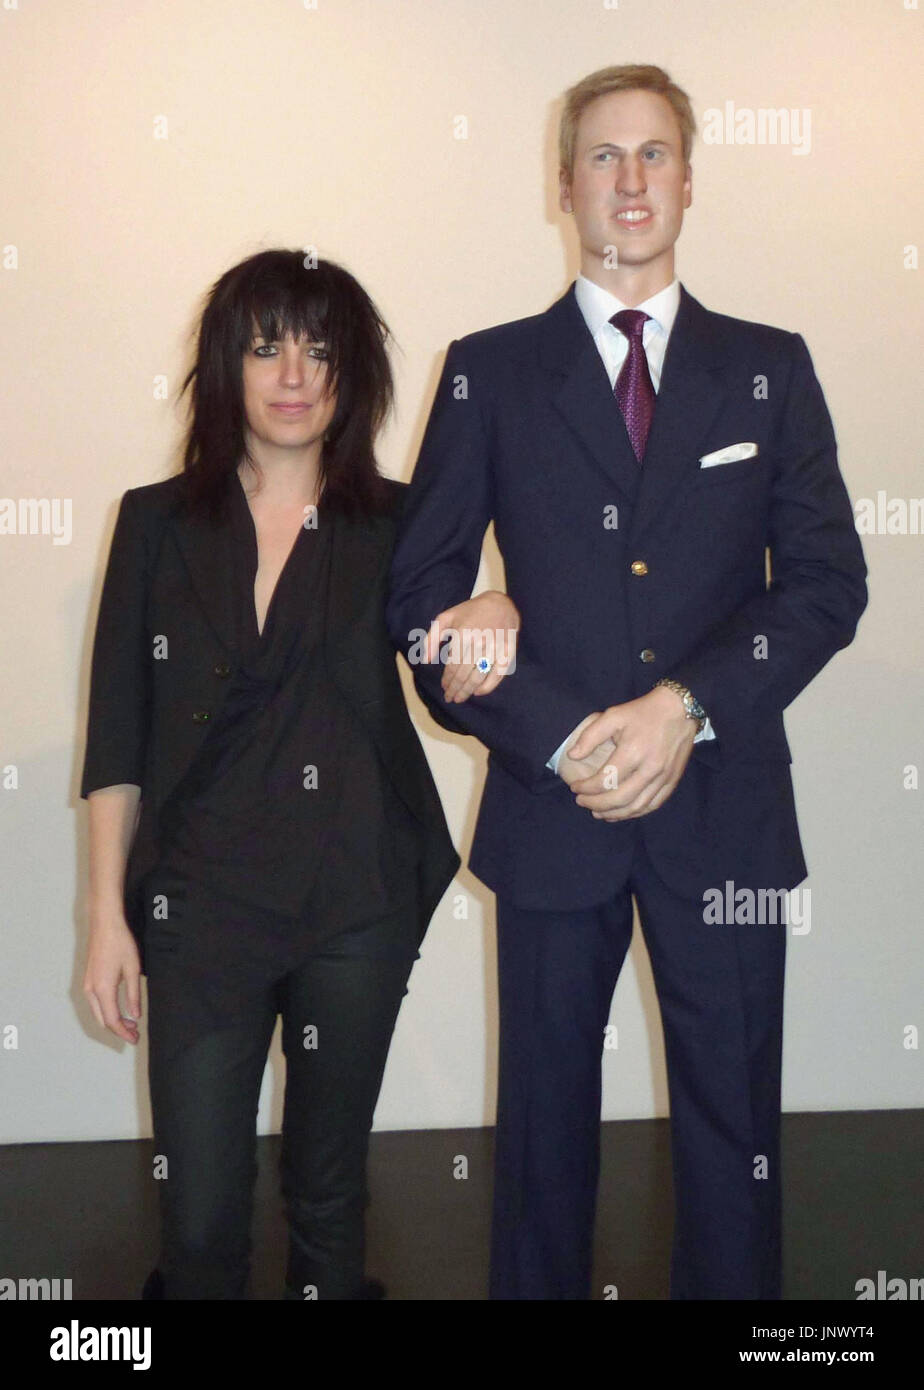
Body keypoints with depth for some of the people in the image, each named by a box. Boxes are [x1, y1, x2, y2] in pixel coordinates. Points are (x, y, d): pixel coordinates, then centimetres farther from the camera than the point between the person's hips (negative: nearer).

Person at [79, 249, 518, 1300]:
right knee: (199, 1214, 0)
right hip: (203, 899, 0)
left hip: (359, 902, 1)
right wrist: (106, 915, 0)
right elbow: (115, 740, 4)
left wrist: (492, 615, -11)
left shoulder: (395, 524, 3)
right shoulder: (158, 522, 3)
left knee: (329, 1191, 13)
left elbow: (453, 694, 11)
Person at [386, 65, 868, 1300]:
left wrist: (687, 706, -13)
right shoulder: (490, 372, 6)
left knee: (734, 1126, 9)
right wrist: (561, 738, -12)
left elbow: (828, 580, 2)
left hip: (725, 804, 1)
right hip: (552, 804, 0)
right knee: (545, 1117, 11)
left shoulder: (770, 367, 9)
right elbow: (424, 596, 0)